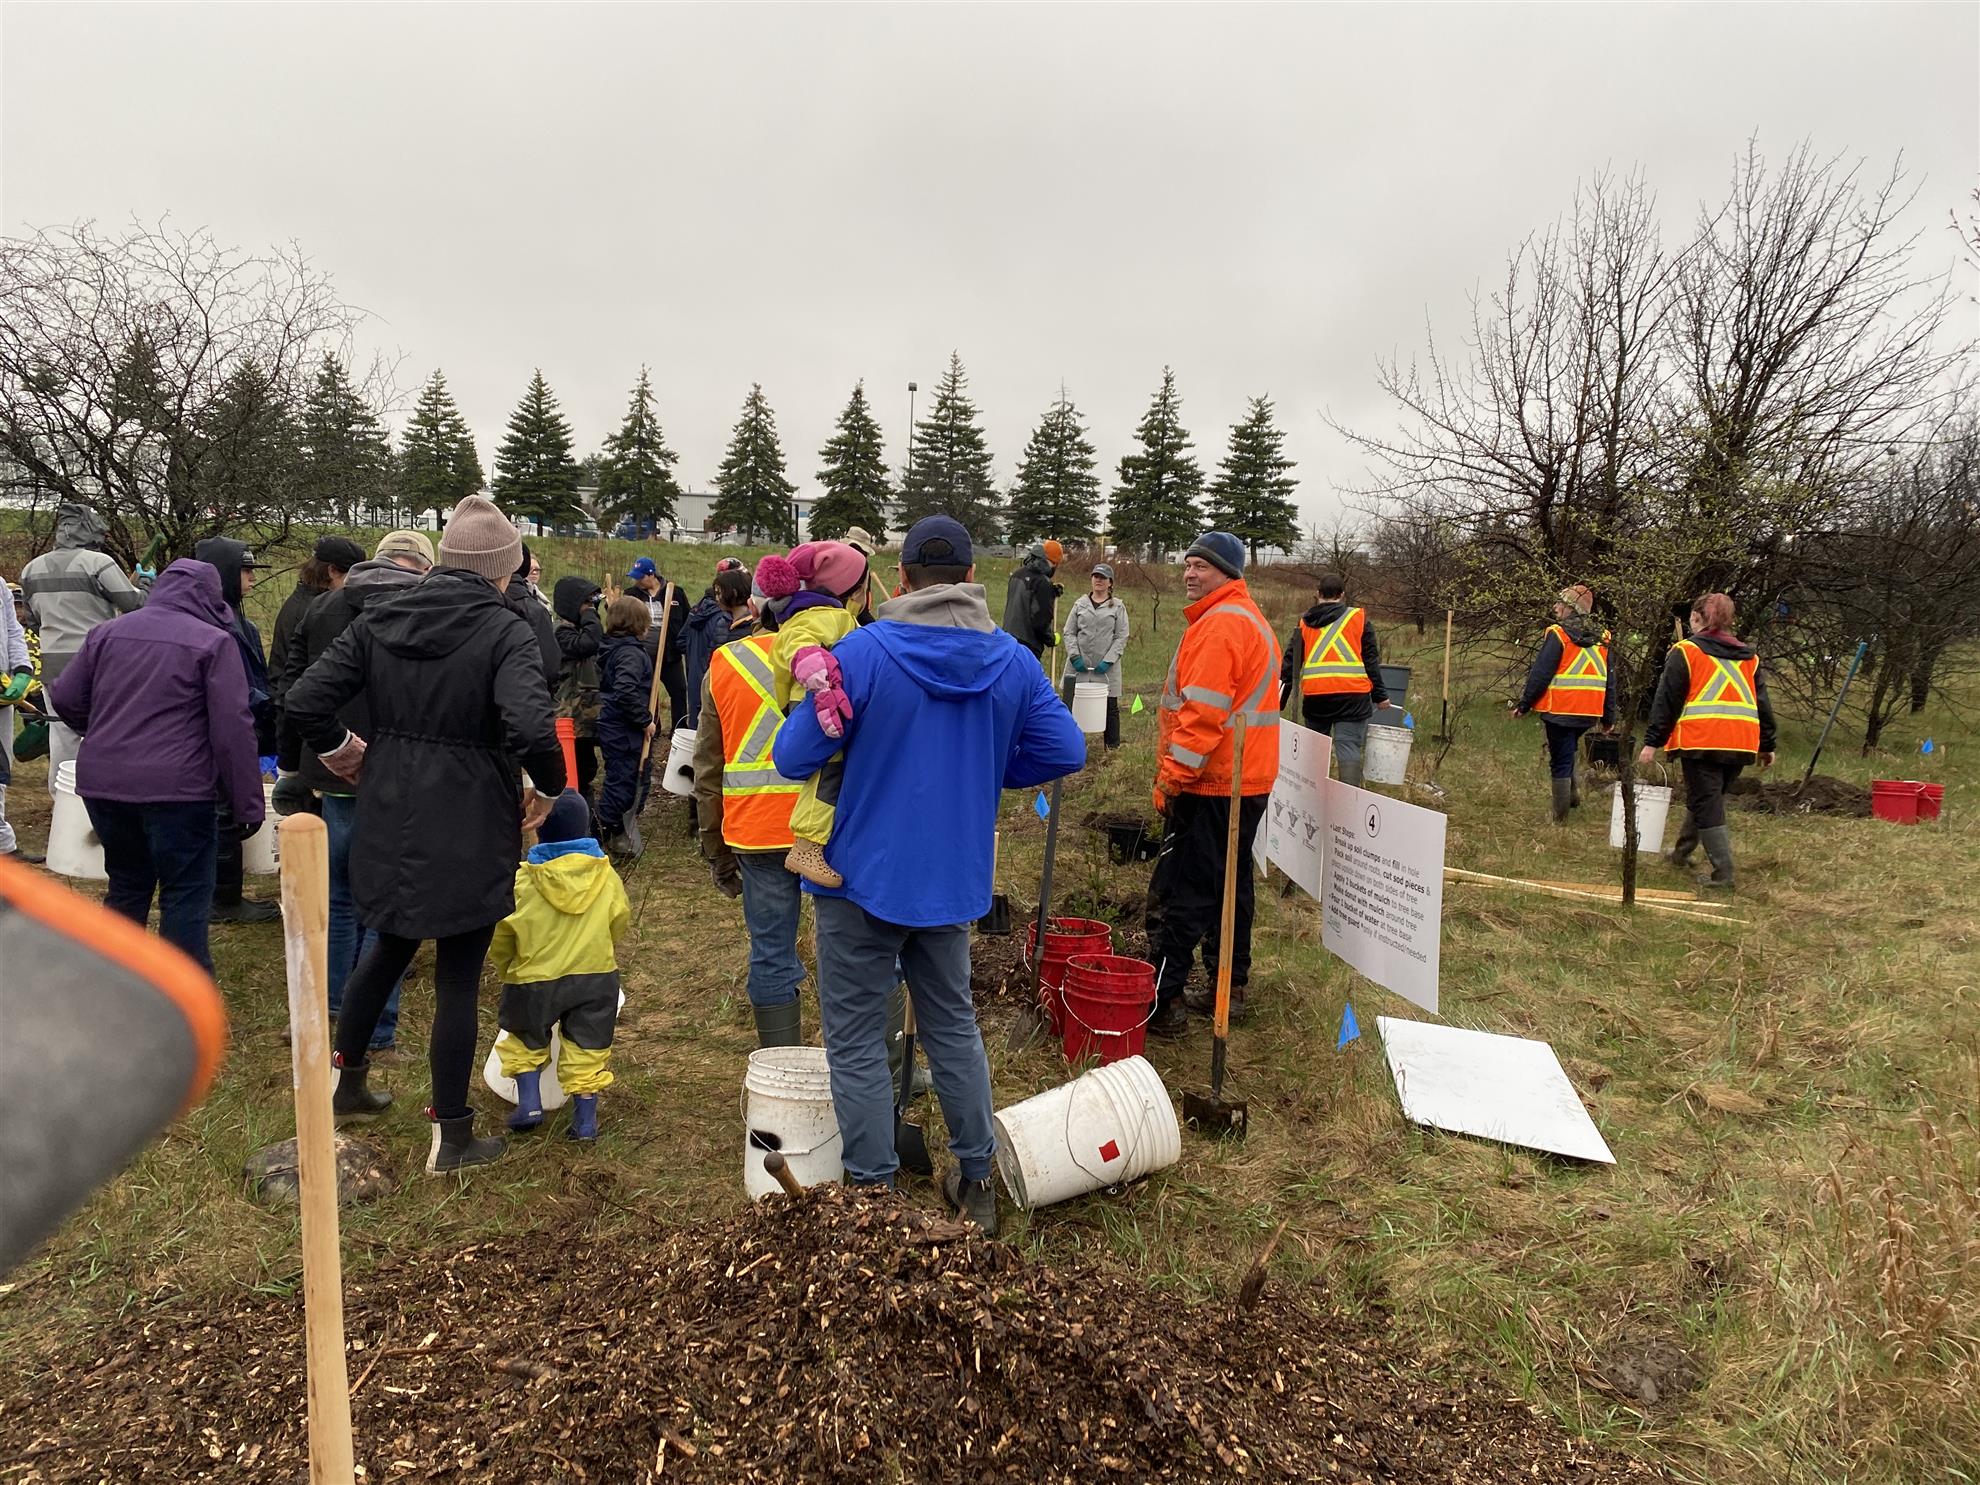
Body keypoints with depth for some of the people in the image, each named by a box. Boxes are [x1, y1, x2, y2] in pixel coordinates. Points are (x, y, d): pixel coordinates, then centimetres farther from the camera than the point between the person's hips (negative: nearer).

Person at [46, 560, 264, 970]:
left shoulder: (108, 632, 10)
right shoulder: (214, 641, -7)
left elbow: (64, 697, 14)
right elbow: (233, 730, -12)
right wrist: (247, 804, -8)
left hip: (102, 783, 6)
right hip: (177, 788, -6)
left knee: (126, 885, 20)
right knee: (186, 895, 2)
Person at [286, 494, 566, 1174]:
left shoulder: (380, 619, 2)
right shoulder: (505, 631, -15)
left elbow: (305, 698, -1)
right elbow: (531, 729, -30)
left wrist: (340, 750, 16)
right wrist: (549, 789, -12)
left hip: (390, 819, 6)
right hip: (470, 829, -5)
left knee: (389, 947, 27)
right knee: (457, 977, 6)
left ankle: (347, 1080, 44)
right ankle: (451, 1137, 18)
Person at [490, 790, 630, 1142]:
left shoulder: (522, 880, -11)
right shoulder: (606, 876, -5)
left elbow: (499, 939, -3)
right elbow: (619, 922, 7)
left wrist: (506, 972, 16)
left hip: (535, 978, -1)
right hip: (596, 975, 1)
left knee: (526, 1040, 22)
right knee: (587, 1047, 9)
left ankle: (528, 1102, 12)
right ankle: (585, 1120, 9)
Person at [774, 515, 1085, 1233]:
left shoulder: (863, 652, -16)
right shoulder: (1013, 661, -3)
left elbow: (792, 758, -15)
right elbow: (1066, 750, -1)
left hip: (865, 876, -4)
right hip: (953, 879, 5)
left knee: (856, 1038, 10)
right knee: (953, 1026, 21)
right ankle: (976, 1180, 32)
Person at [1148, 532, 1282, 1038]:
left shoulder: (1219, 624, -16)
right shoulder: (1251, 620, 18)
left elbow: (1203, 712, -23)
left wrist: (1171, 778, -17)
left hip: (1211, 786, -10)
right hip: (1247, 781, 10)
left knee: (1183, 893, -6)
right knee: (1229, 886, 16)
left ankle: (1163, 1000, -2)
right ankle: (1230, 988, 26)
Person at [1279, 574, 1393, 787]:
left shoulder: (1305, 622, 11)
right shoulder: (1359, 618, 6)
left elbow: (1290, 661, 10)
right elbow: (1371, 660, 6)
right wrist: (1379, 695, 11)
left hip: (1314, 695, 2)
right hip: (1353, 694, -2)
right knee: (1349, 749, -3)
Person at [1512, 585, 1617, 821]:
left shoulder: (1558, 634, -10)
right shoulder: (1602, 638, 10)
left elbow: (1540, 674, -12)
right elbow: (1610, 681, 13)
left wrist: (1524, 704, -3)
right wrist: (1609, 717, 17)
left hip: (1560, 710, -6)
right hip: (1590, 713, 6)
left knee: (1560, 760, 1)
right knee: (1567, 751, 27)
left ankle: (1560, 818, 5)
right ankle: (1573, 790, 10)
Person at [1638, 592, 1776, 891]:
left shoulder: (1685, 652, 1)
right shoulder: (1749, 656, 17)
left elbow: (1666, 701, -4)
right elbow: (1763, 704, 18)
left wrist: (1652, 742, -3)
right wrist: (1768, 746, 22)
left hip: (1701, 741, -6)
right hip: (1742, 744, 6)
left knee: (1707, 806, -2)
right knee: (1707, 798, 22)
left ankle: (1722, 875, -6)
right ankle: (1681, 852, 37)